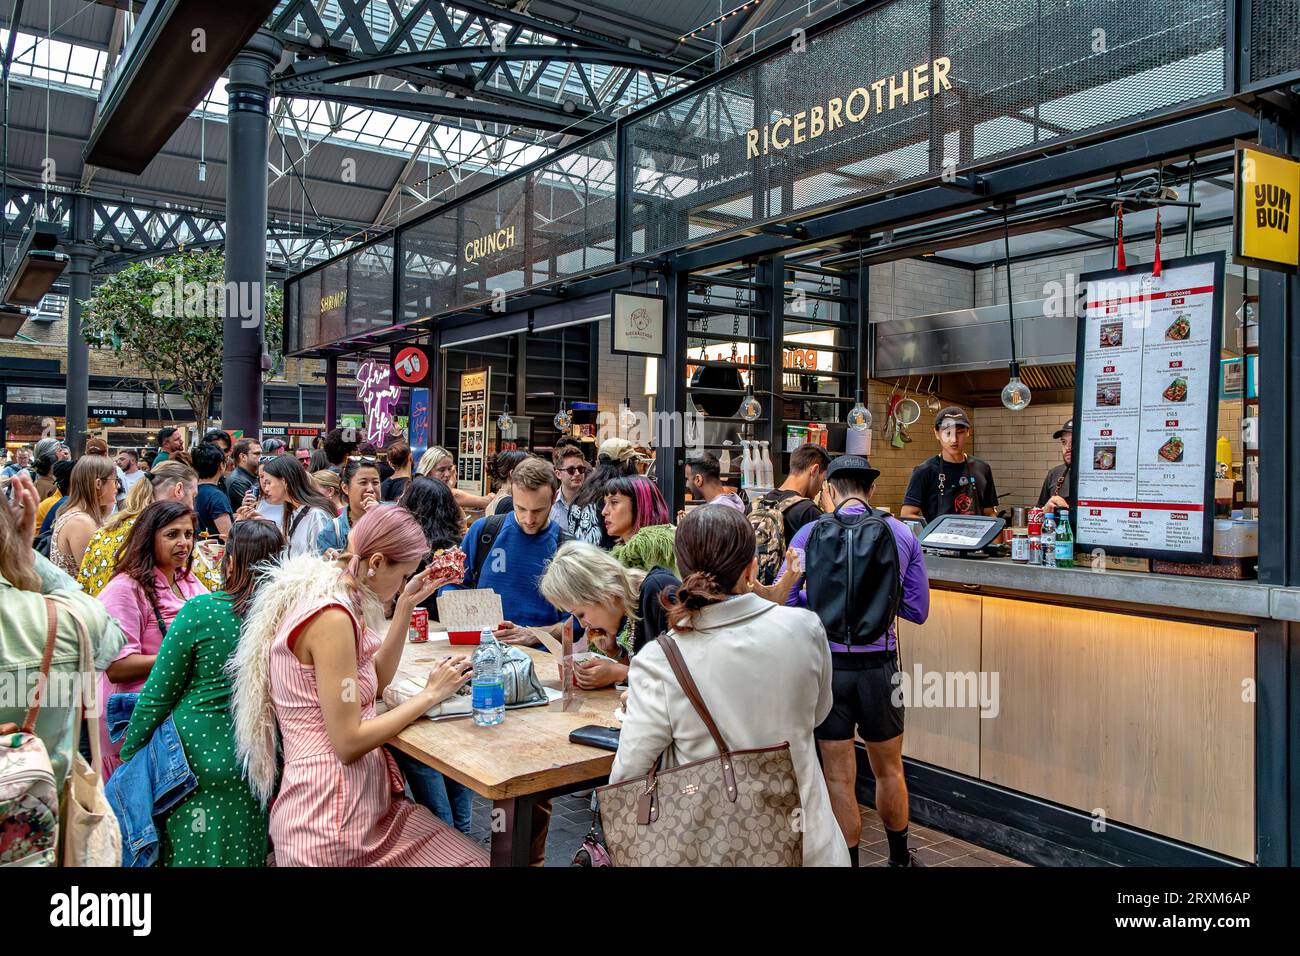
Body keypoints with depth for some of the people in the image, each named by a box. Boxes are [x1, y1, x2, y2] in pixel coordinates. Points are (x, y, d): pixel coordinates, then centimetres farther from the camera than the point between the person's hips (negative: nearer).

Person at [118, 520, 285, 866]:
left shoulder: (201, 610, -14)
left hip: (199, 760, -3)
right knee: (248, 855, 17)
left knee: (193, 853, 13)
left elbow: (158, 695, -7)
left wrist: (128, 755, 6)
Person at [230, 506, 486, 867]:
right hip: (330, 820, -9)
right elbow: (348, 742, -21)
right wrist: (429, 694, -12)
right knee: (469, 858, -5)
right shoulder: (331, 617, -21)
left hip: (360, 798, 9)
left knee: (473, 857, 5)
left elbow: (376, 680, 17)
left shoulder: (327, 597, 8)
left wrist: (406, 605, 10)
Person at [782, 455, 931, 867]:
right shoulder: (902, 534, -1)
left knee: (839, 778, 10)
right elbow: (917, 610, 2)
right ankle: (900, 858, 40)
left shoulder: (811, 533, -7)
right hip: (879, 664, 2)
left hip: (827, 665, -2)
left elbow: (781, 600, -10)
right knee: (889, 771, 22)